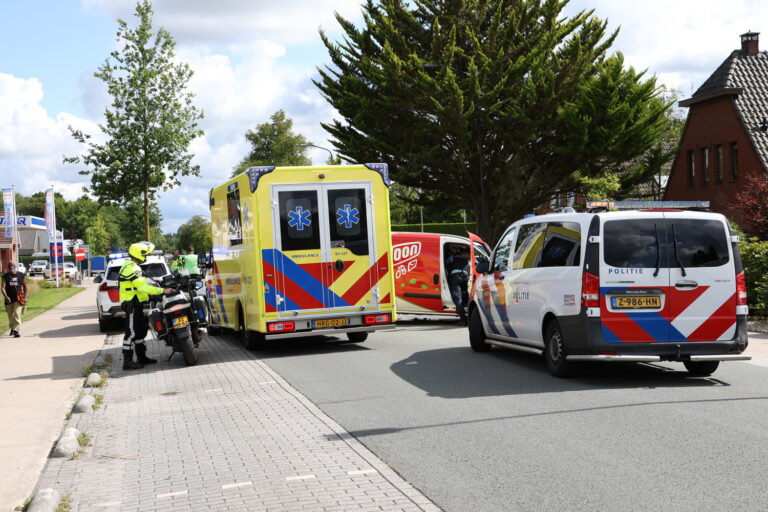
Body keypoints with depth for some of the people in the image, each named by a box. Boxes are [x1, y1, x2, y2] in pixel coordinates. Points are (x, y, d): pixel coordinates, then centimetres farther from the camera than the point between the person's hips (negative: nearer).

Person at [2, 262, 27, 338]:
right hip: (9, 299, 2)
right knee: (10, 316, 15)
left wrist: (25, 297, 9)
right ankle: (12, 328, 38)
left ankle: (16, 330, -20)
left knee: (17, 314, -16)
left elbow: (25, 286, 14)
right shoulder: (5, 276, 0)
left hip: (18, 299, -2)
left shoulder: (21, 275, 3)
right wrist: (6, 296, -26)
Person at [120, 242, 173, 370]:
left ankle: (142, 357, 24)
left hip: (135, 304, 11)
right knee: (132, 332, -10)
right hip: (132, 304, -11)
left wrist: (150, 293, 20)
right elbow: (142, 287, -24)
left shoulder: (128, 266, 17)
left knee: (141, 330, 17)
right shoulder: (132, 268, -18)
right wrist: (162, 290, -23)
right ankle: (127, 361, -9)